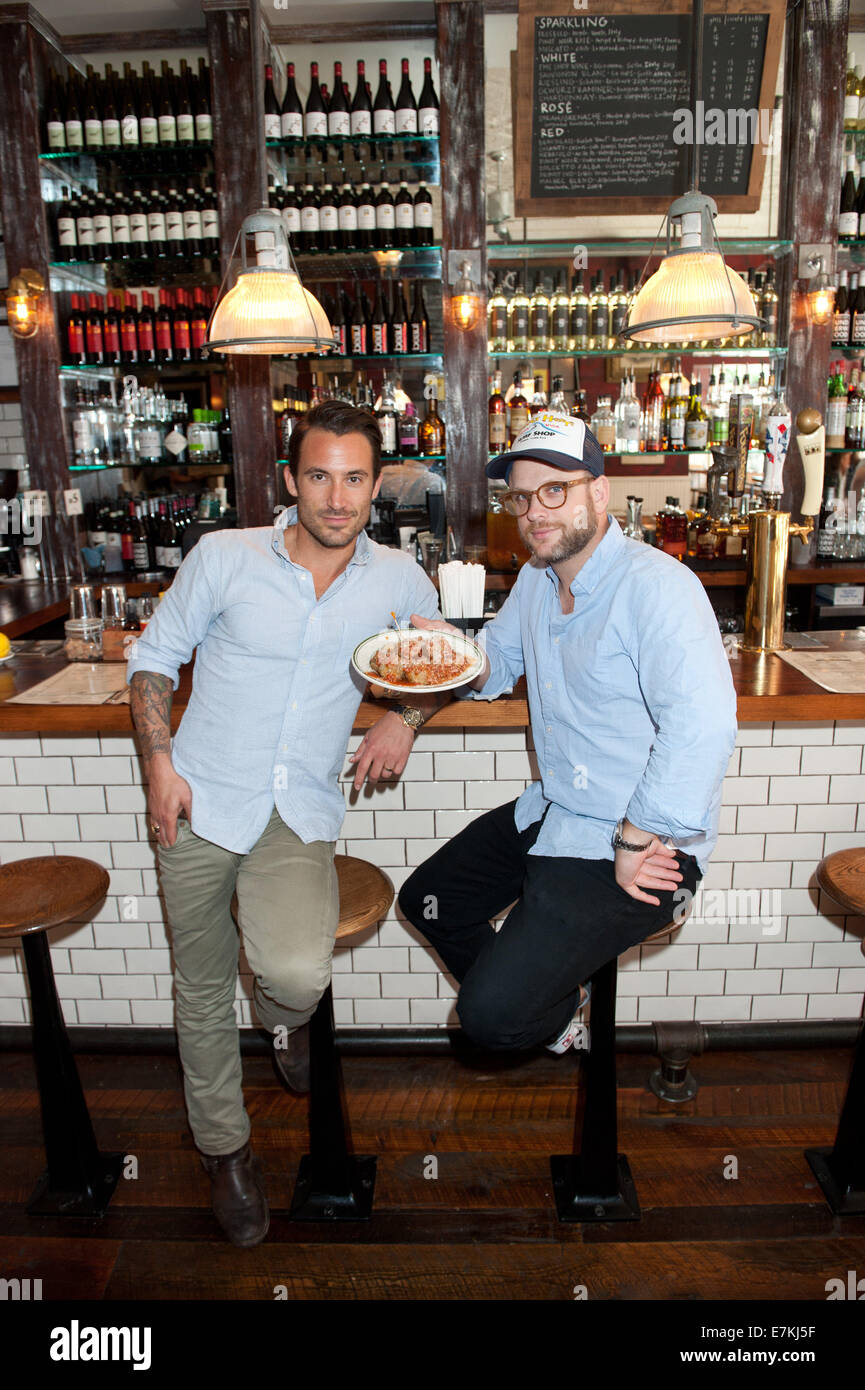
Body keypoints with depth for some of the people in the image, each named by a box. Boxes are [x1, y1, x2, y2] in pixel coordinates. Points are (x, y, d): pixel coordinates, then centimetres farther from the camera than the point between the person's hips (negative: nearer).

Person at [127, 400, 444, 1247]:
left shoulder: (399, 580, 2)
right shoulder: (223, 557, -3)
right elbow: (153, 658, 6)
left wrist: (406, 717, -2)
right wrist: (159, 764, -6)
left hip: (302, 814, 0)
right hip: (202, 805, 1)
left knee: (297, 974, -23)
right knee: (203, 989, 12)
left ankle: (286, 1015, 18)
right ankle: (224, 1147, 38)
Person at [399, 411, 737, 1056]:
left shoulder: (657, 587, -23)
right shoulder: (536, 579, 6)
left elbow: (703, 726, -33)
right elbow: (497, 664, 19)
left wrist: (633, 843, -27)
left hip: (638, 847, -9)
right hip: (550, 813, 9)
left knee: (491, 1015, -13)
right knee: (425, 900, 19)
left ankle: (557, 1013, 24)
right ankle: (530, 998, 39)